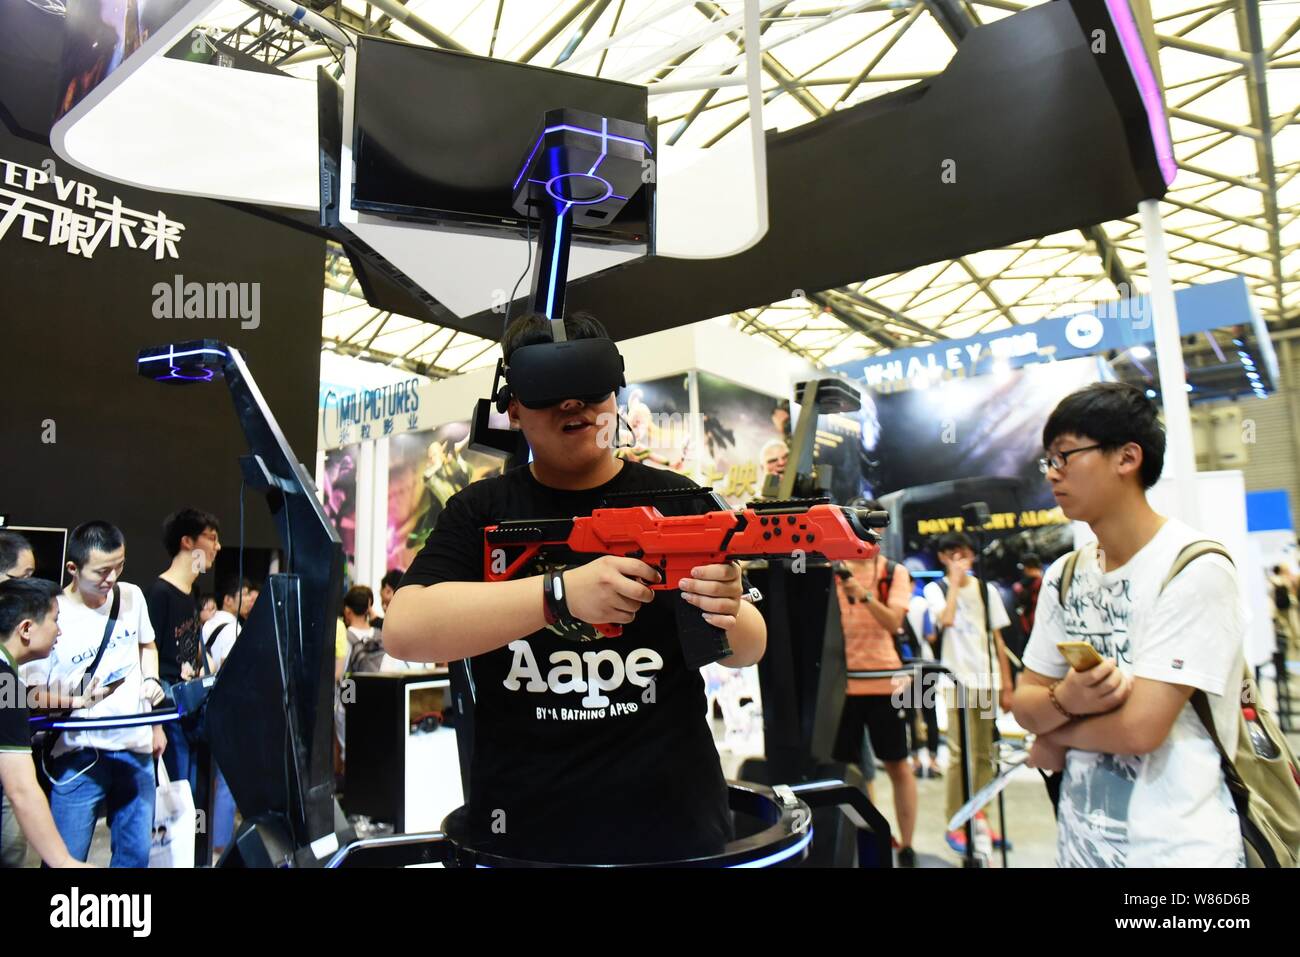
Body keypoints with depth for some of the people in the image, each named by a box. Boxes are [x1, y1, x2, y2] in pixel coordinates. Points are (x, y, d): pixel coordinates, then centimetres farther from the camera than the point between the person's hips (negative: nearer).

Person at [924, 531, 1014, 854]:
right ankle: (955, 824, 4)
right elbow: (947, 619, -20)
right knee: (959, 753, -5)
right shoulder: (935, 589, 1)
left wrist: (1006, 686, 7)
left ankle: (979, 818, 23)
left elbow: (998, 640, 10)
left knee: (984, 753, 10)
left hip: (988, 680, 4)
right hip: (958, 680, -4)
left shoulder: (986, 590, 10)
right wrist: (955, 581, -11)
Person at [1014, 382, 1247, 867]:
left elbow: (1140, 727, -23)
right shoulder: (1064, 576, 3)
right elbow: (1025, 702, 1)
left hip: (1178, 847, -6)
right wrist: (1064, 701, -20)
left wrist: (1056, 738, -6)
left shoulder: (1195, 569, -17)